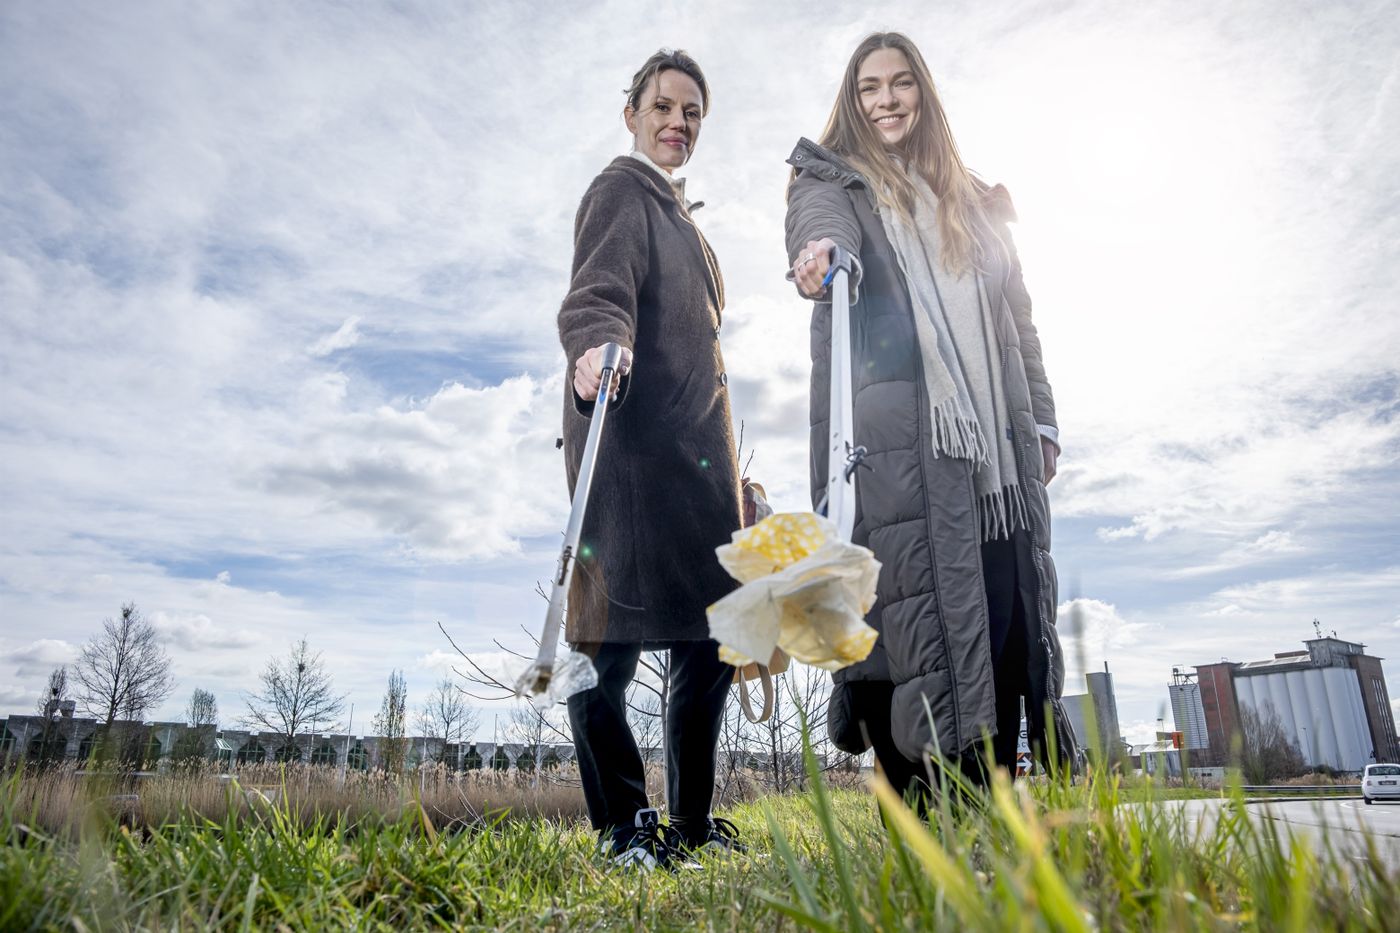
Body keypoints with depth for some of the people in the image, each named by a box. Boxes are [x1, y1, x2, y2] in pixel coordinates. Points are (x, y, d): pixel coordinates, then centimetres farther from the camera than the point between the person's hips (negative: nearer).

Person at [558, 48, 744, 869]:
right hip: (632, 432, -9)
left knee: (712, 633, 6)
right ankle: (624, 827, 1)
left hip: (695, 441, 9)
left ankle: (693, 820, 17)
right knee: (618, 624, -10)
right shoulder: (623, 190, 4)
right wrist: (600, 343, -38)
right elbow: (600, 288, -14)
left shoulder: (680, 215, 30)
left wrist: (726, 462, 29)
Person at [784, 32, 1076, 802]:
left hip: (992, 437, 5)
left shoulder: (976, 202, 27)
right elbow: (820, 227, -11)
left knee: (1004, 611, -2)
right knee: (912, 613, -12)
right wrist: (819, 249, -35)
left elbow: (1018, 318, 25)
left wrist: (1040, 418, 16)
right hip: (891, 435, -4)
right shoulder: (830, 179, 15)